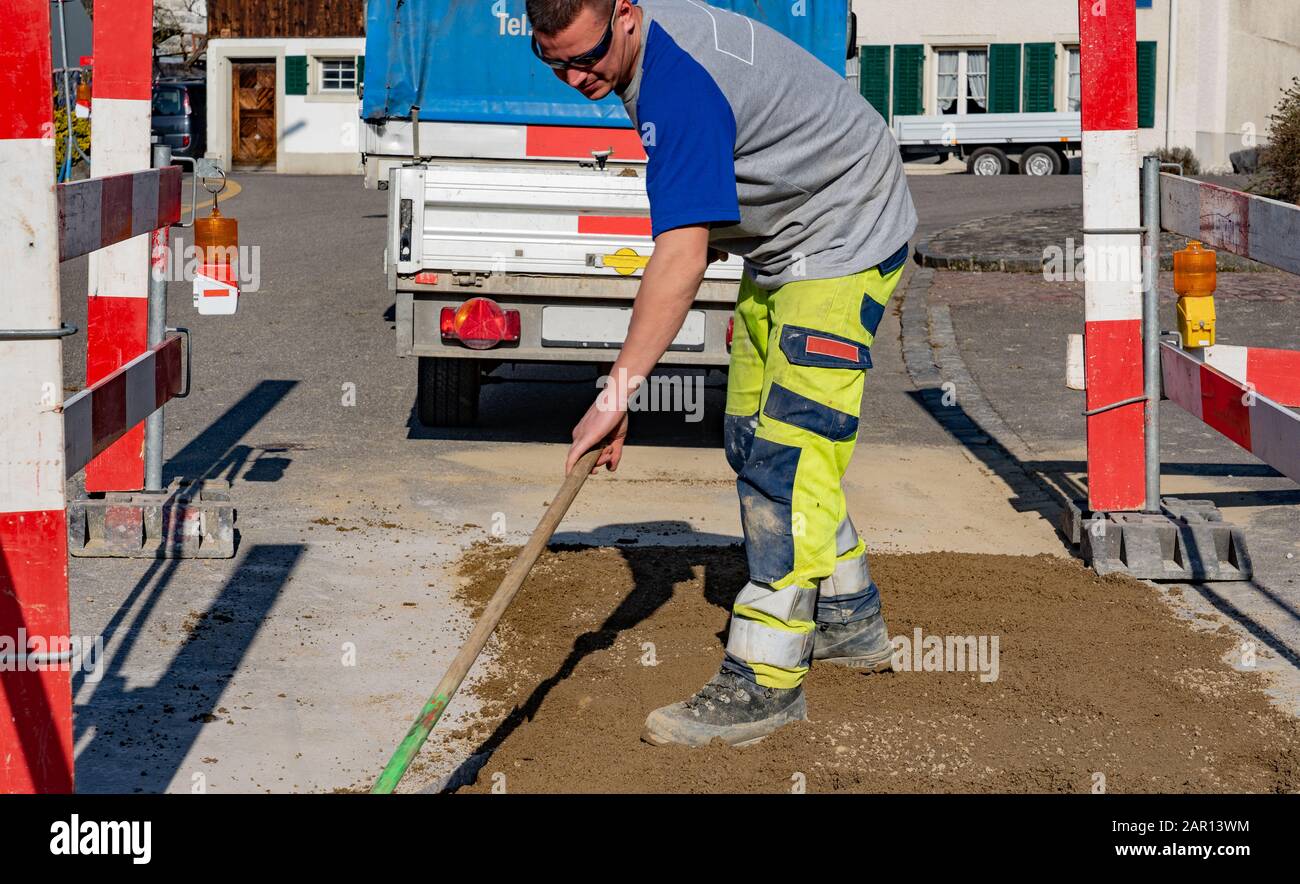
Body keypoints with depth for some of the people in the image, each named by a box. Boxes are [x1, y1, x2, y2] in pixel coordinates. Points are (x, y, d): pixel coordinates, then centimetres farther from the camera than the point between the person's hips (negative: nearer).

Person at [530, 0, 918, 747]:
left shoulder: (678, 84, -33)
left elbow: (681, 258, -39)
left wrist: (620, 390, -42)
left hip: (846, 237, -11)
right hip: (781, 243, 11)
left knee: (788, 452, -18)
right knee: (754, 438, 14)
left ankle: (764, 683, -19)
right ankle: (850, 622, 27)